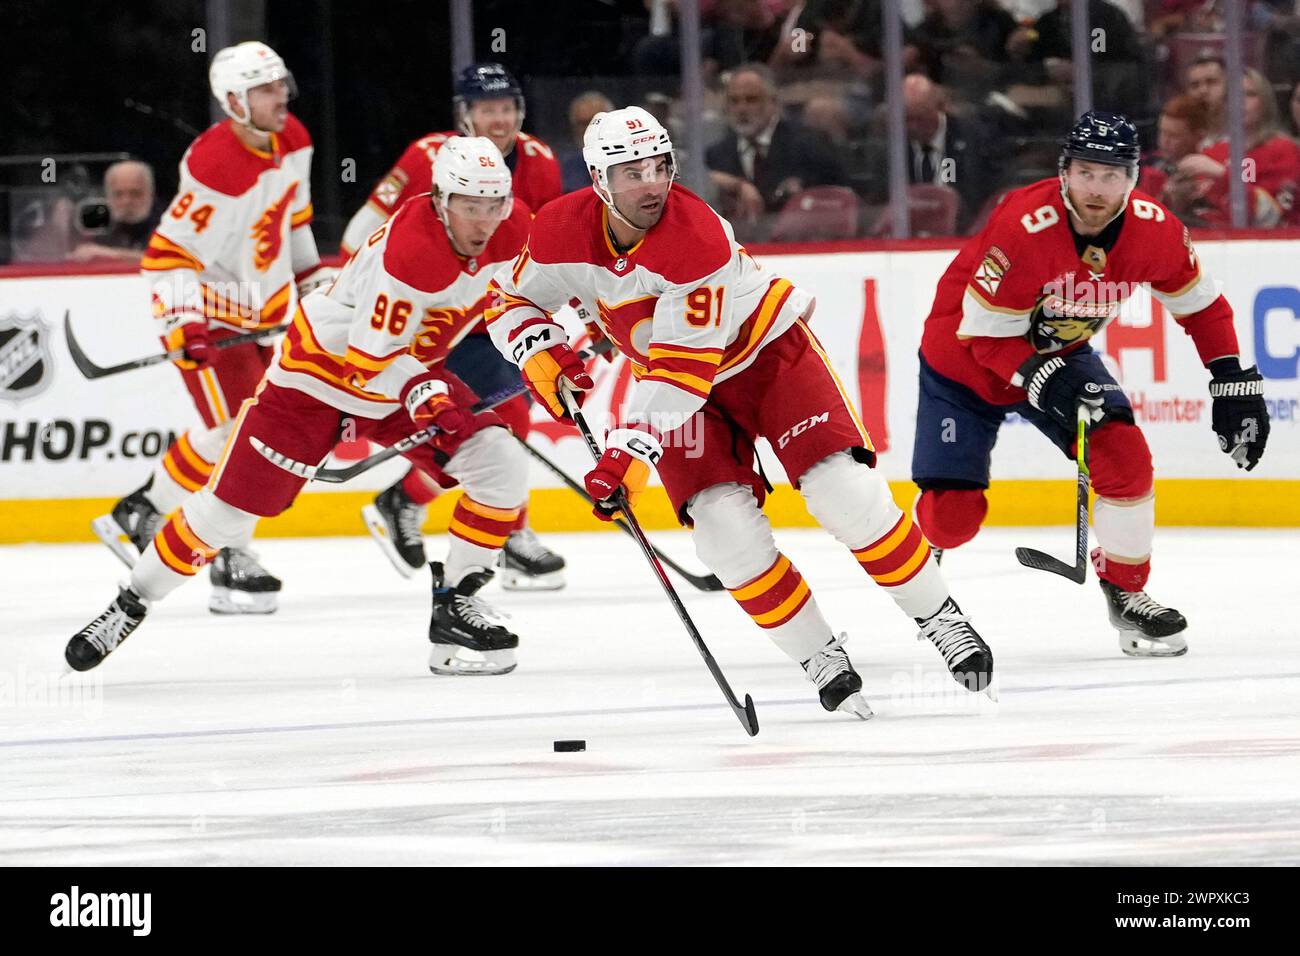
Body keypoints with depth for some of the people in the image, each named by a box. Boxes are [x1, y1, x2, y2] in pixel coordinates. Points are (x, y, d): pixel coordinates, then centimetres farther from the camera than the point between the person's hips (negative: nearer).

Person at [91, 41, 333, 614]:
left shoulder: (293, 143, -2)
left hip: (265, 306, 9)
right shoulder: (214, 166, -27)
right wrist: (183, 321, -34)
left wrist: (311, 275, 21)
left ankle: (139, 515, 26)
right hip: (210, 308, -9)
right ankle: (233, 565, -2)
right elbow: (169, 254, -24)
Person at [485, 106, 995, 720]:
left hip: (766, 347, -4)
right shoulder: (562, 232, -18)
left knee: (845, 491, -18)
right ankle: (821, 662, -3)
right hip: (673, 377, 4)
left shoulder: (700, 238, -34)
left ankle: (941, 620, -1)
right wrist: (539, 353, -21)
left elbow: (684, 369, -35)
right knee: (724, 526, -15)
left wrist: (630, 451, -39)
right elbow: (510, 298, 0)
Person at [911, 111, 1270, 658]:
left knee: (1124, 456, -17)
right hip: (965, 361, -4)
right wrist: (1039, 378, -39)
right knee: (953, 514, -10)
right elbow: (984, 333, -26)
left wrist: (1233, 381, -8)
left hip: (1061, 355, 4)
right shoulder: (1023, 228, -34)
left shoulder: (1153, 230, -19)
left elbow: (1200, 303, -2)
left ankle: (1126, 591, 3)